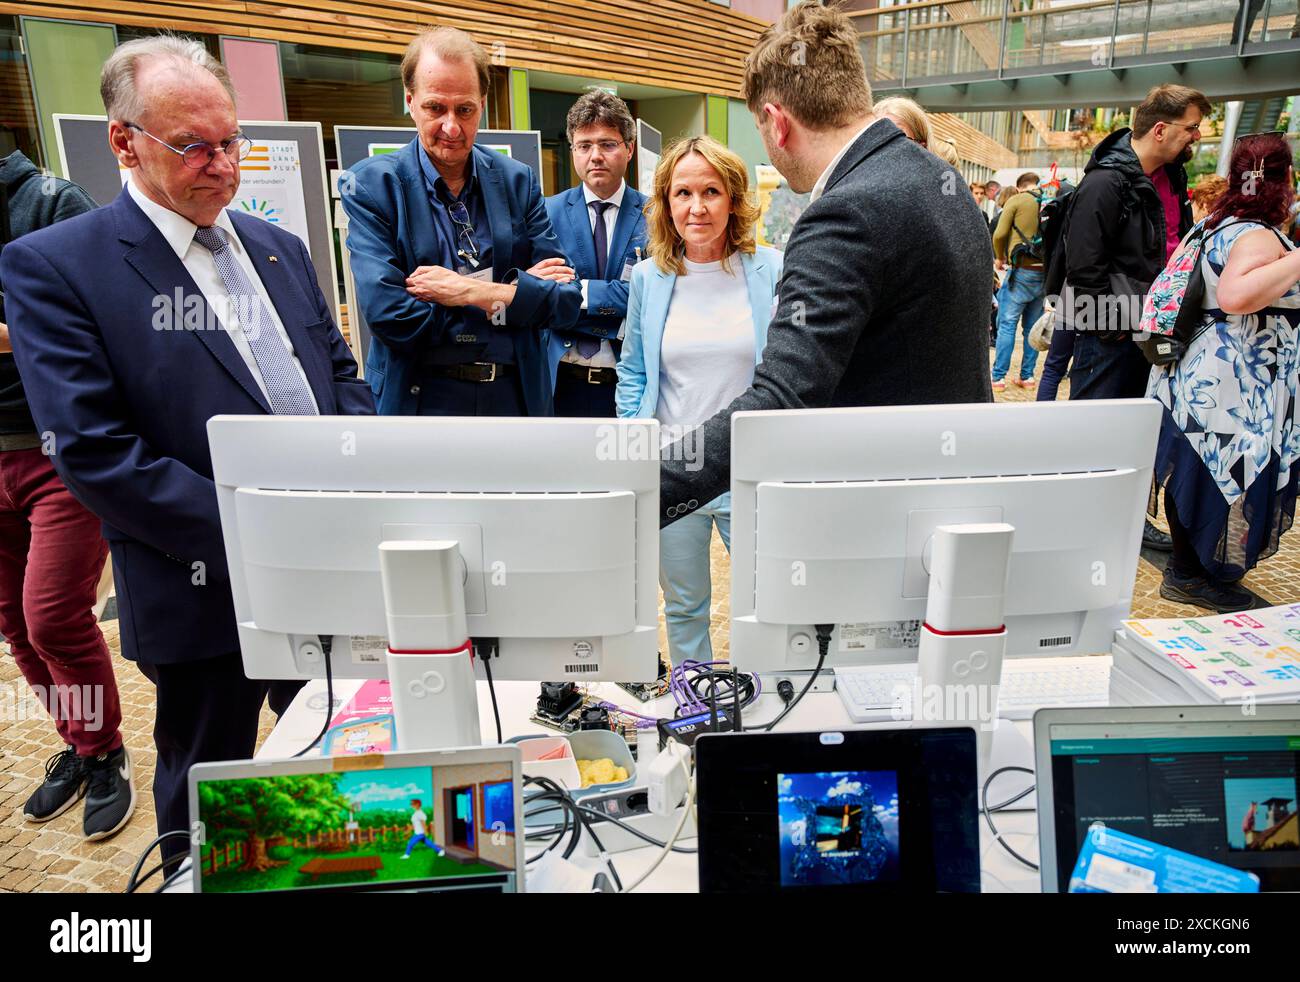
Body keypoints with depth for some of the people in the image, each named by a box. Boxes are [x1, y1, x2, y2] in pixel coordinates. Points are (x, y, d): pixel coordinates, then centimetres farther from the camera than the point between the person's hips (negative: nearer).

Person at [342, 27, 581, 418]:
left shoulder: (518, 181, 2)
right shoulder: (371, 185, -7)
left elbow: (566, 300, -3)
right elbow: (389, 315, -18)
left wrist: (472, 291, -18)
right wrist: (517, 291, -15)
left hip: (518, 397, 3)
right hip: (419, 400, -3)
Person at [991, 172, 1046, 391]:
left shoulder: (1016, 201, -2)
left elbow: (999, 235, -9)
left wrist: (1000, 258, 8)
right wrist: (1048, 260, 19)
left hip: (1022, 271, -5)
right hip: (1046, 272, 5)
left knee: (1007, 323, -1)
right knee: (1032, 326, 11)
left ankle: (998, 377, -3)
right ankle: (1027, 376, 15)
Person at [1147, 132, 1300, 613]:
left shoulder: (1222, 225, 12)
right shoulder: (1257, 236, -20)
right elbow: (1235, 295, -41)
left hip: (1199, 374, 10)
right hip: (1236, 390, -10)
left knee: (1203, 477, 18)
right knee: (1234, 480, 2)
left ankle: (1186, 569, 31)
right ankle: (1200, 578, 15)